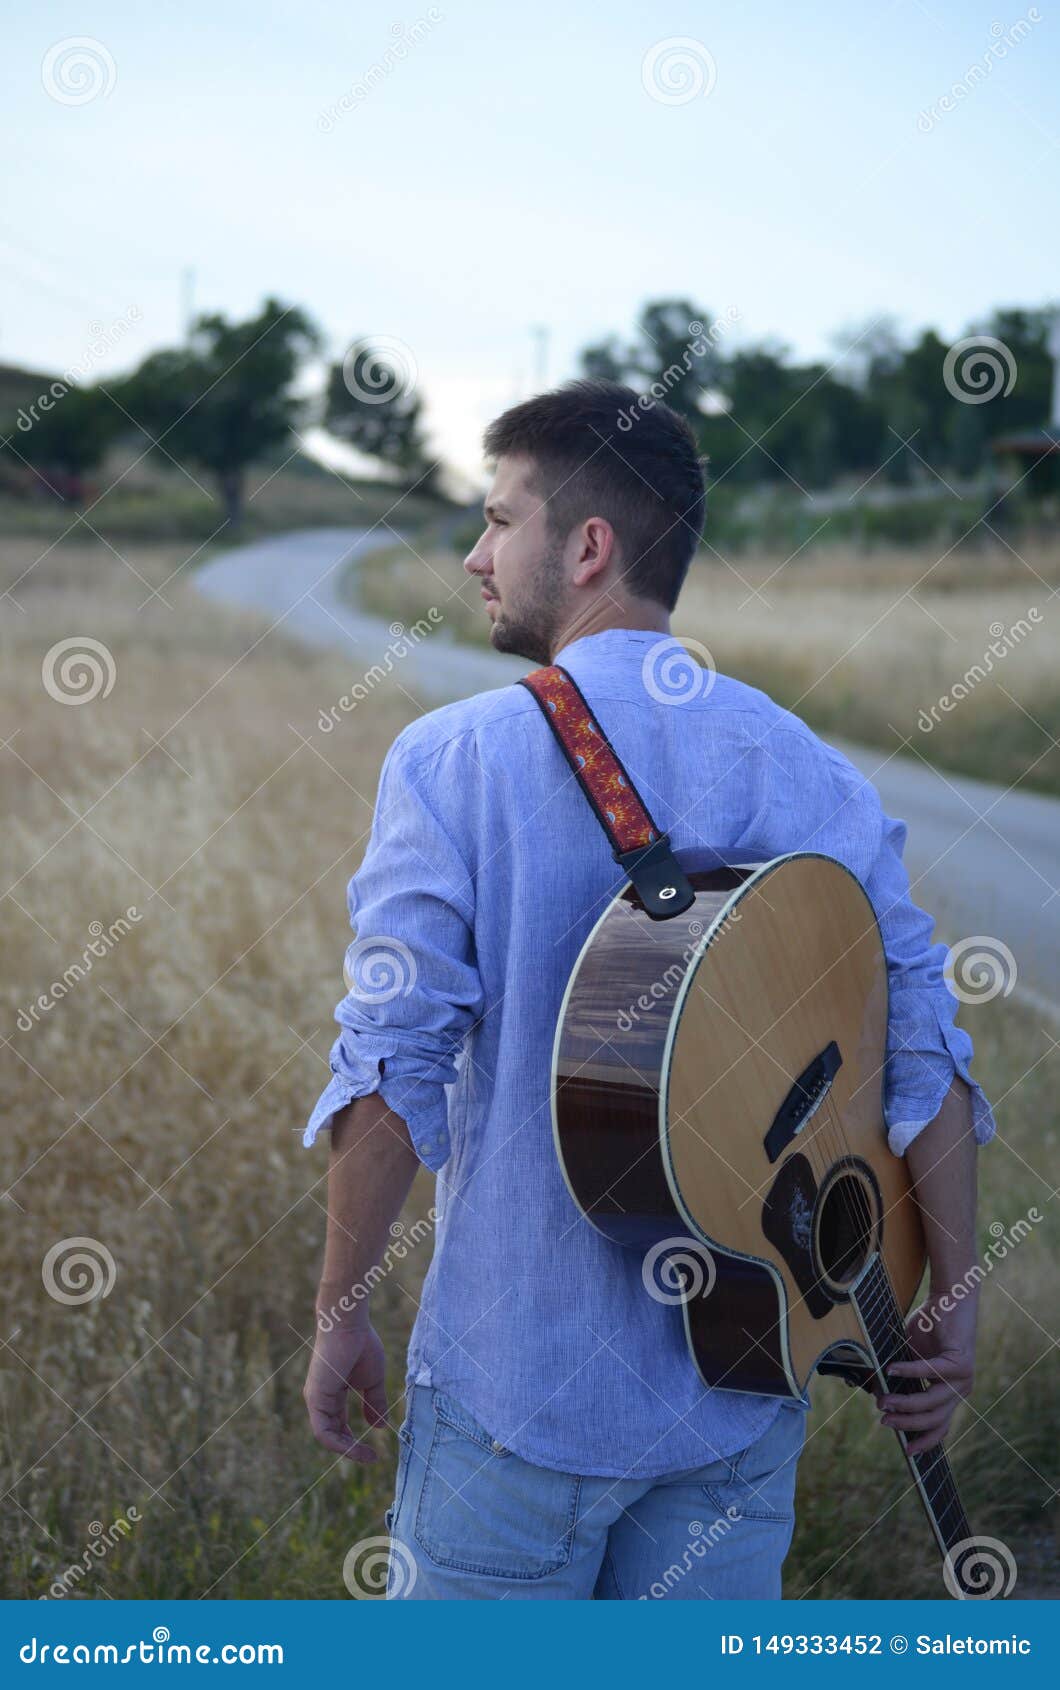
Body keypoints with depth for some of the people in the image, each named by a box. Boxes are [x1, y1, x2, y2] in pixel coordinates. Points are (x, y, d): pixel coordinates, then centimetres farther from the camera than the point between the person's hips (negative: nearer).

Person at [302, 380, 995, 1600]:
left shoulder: (453, 762, -10)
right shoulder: (810, 773, 0)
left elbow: (392, 1069, -15)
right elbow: (924, 1053, -2)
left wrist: (340, 1315, -4)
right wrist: (952, 1313, 5)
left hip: (523, 1381, -3)